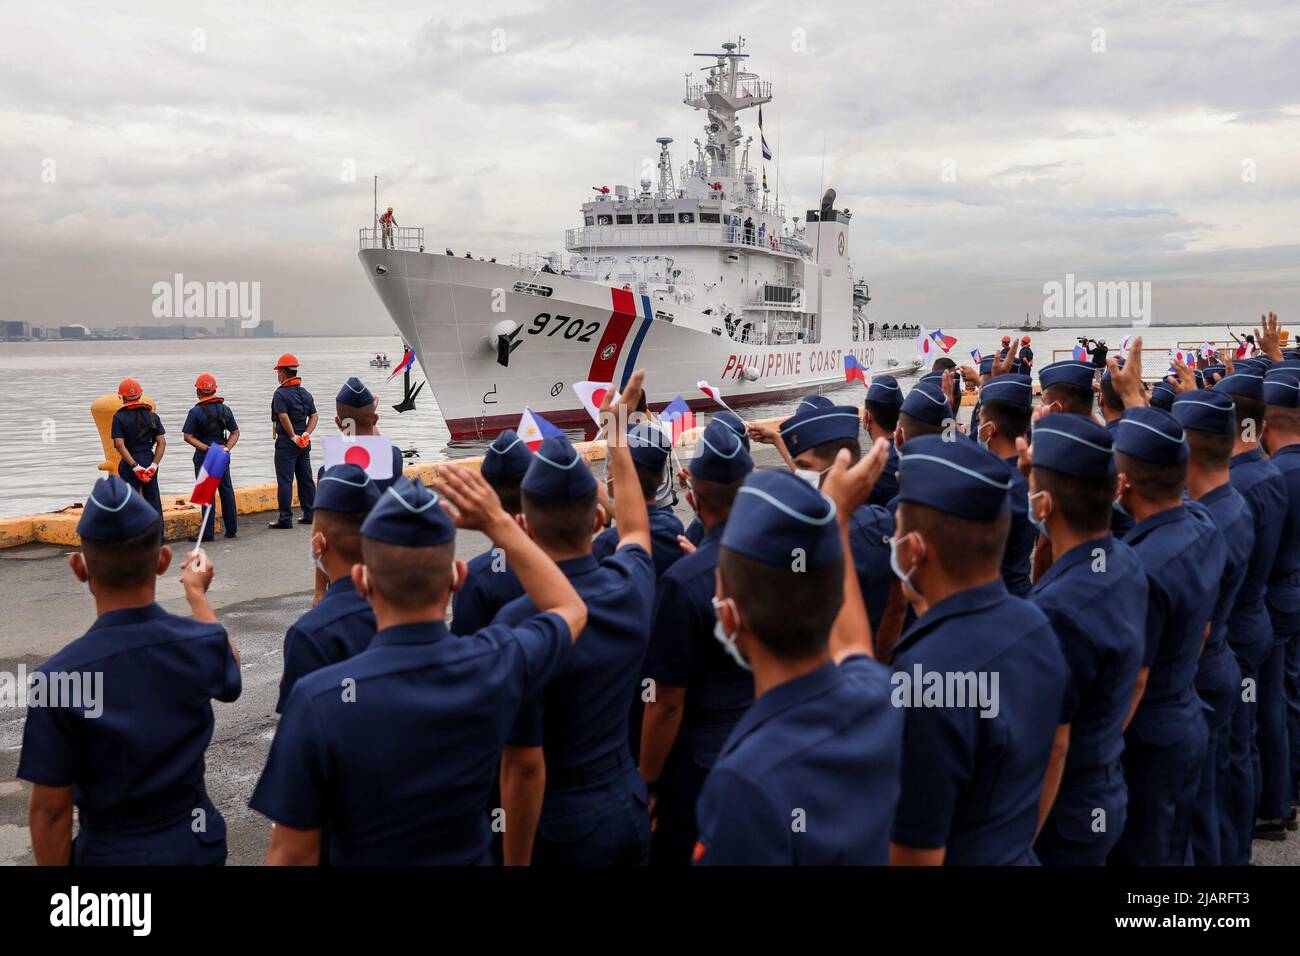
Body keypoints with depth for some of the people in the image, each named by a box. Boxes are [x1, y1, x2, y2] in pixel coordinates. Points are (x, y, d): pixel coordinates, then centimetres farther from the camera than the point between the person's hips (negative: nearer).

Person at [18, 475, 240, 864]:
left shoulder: (58, 679, -24)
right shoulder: (203, 644, -14)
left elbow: (50, 810, -17)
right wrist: (197, 594, 24)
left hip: (112, 852, -2)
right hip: (196, 843, 2)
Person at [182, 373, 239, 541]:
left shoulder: (196, 412, -9)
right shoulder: (225, 409, 5)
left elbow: (188, 437, -13)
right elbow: (235, 433, 7)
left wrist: (206, 448, -12)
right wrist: (226, 448, -2)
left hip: (204, 456, -4)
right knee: (226, 490, 12)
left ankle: (208, 532, 1)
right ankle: (231, 529, 18)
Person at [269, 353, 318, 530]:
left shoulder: (280, 393, -11)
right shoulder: (306, 393, 11)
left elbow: (283, 417, -21)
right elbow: (314, 416, 6)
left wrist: (293, 436, -15)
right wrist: (306, 434, -2)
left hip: (286, 442, -7)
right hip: (304, 443, 7)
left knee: (285, 481, -4)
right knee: (306, 478, 12)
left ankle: (285, 518, -4)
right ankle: (309, 515, 17)